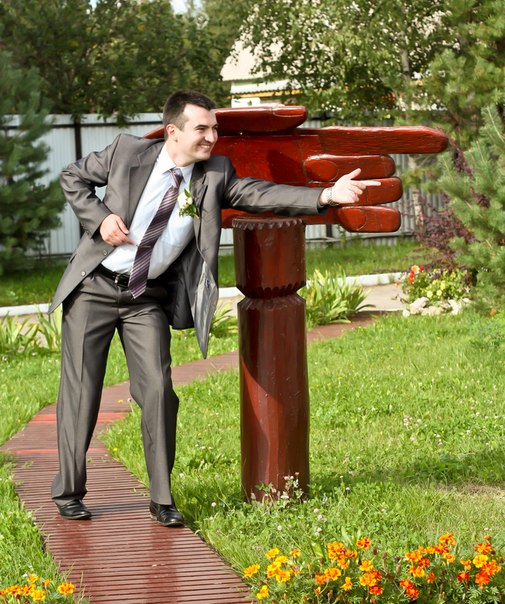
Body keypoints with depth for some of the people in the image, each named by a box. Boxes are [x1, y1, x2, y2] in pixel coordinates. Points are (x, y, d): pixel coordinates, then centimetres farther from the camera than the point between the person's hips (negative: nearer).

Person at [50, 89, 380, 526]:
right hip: (95, 288, -2)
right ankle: (69, 492, 17)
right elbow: (73, 177, 4)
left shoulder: (214, 175, -4)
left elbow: (260, 195, -16)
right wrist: (99, 218, -12)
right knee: (81, 388, 2)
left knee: (157, 390, -8)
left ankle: (162, 499, 3)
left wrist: (326, 196, -29)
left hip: (148, 299, 2)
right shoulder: (128, 152, -9)